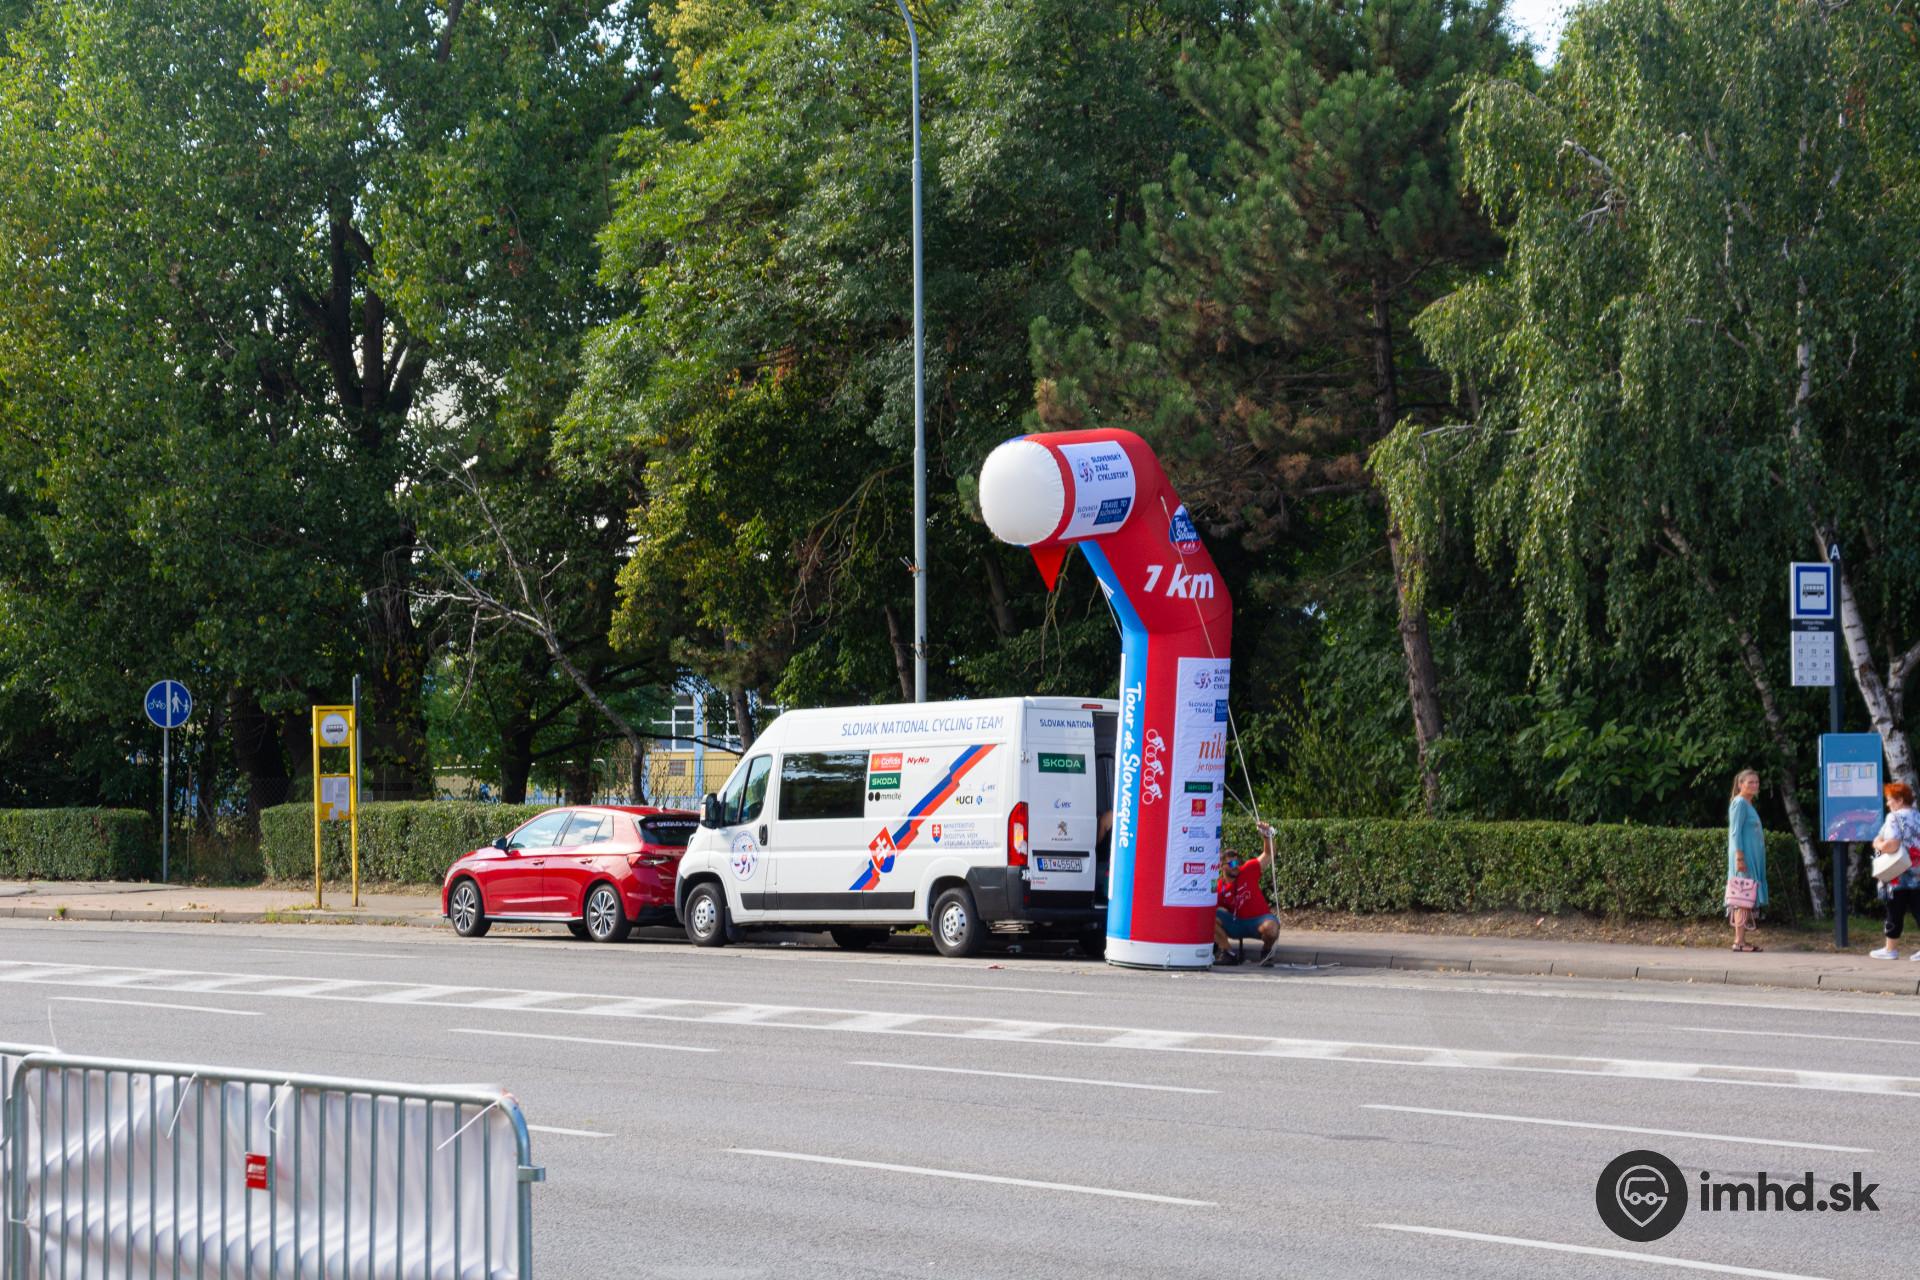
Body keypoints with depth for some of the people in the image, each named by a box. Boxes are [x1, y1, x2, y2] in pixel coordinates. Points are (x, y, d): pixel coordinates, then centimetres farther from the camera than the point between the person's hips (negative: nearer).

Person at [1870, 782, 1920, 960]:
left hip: (1897, 876, -6)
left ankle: (1890, 949, 12)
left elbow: (1891, 845, -22)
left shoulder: (1895, 818, -12)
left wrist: (1877, 844, -5)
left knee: (1894, 913, 3)